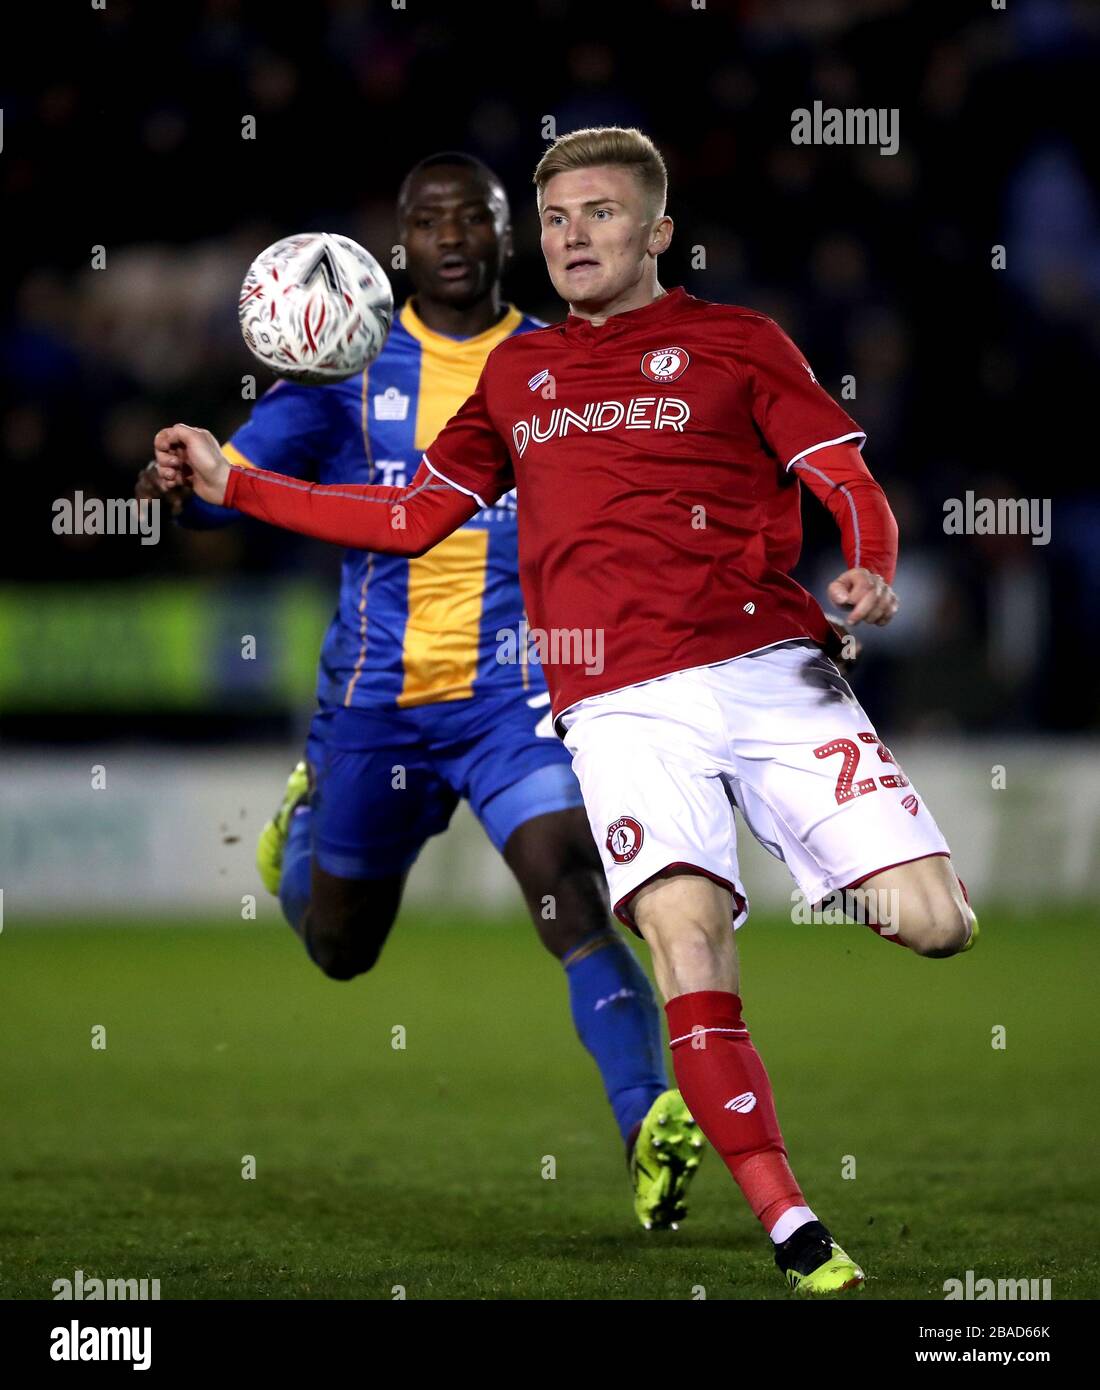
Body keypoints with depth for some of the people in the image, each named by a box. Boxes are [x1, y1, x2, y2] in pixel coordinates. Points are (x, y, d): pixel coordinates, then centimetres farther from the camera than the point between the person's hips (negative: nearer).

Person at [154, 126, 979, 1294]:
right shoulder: (516, 375, 23)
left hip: (767, 669, -1)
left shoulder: (736, 343, 12)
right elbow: (412, 518, 28)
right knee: (685, 936, -23)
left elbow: (854, 492, 6)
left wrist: (869, 575, -16)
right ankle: (793, 1234, -20)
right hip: (621, 706, 1)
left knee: (934, 925, -14)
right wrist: (230, 482, 25)